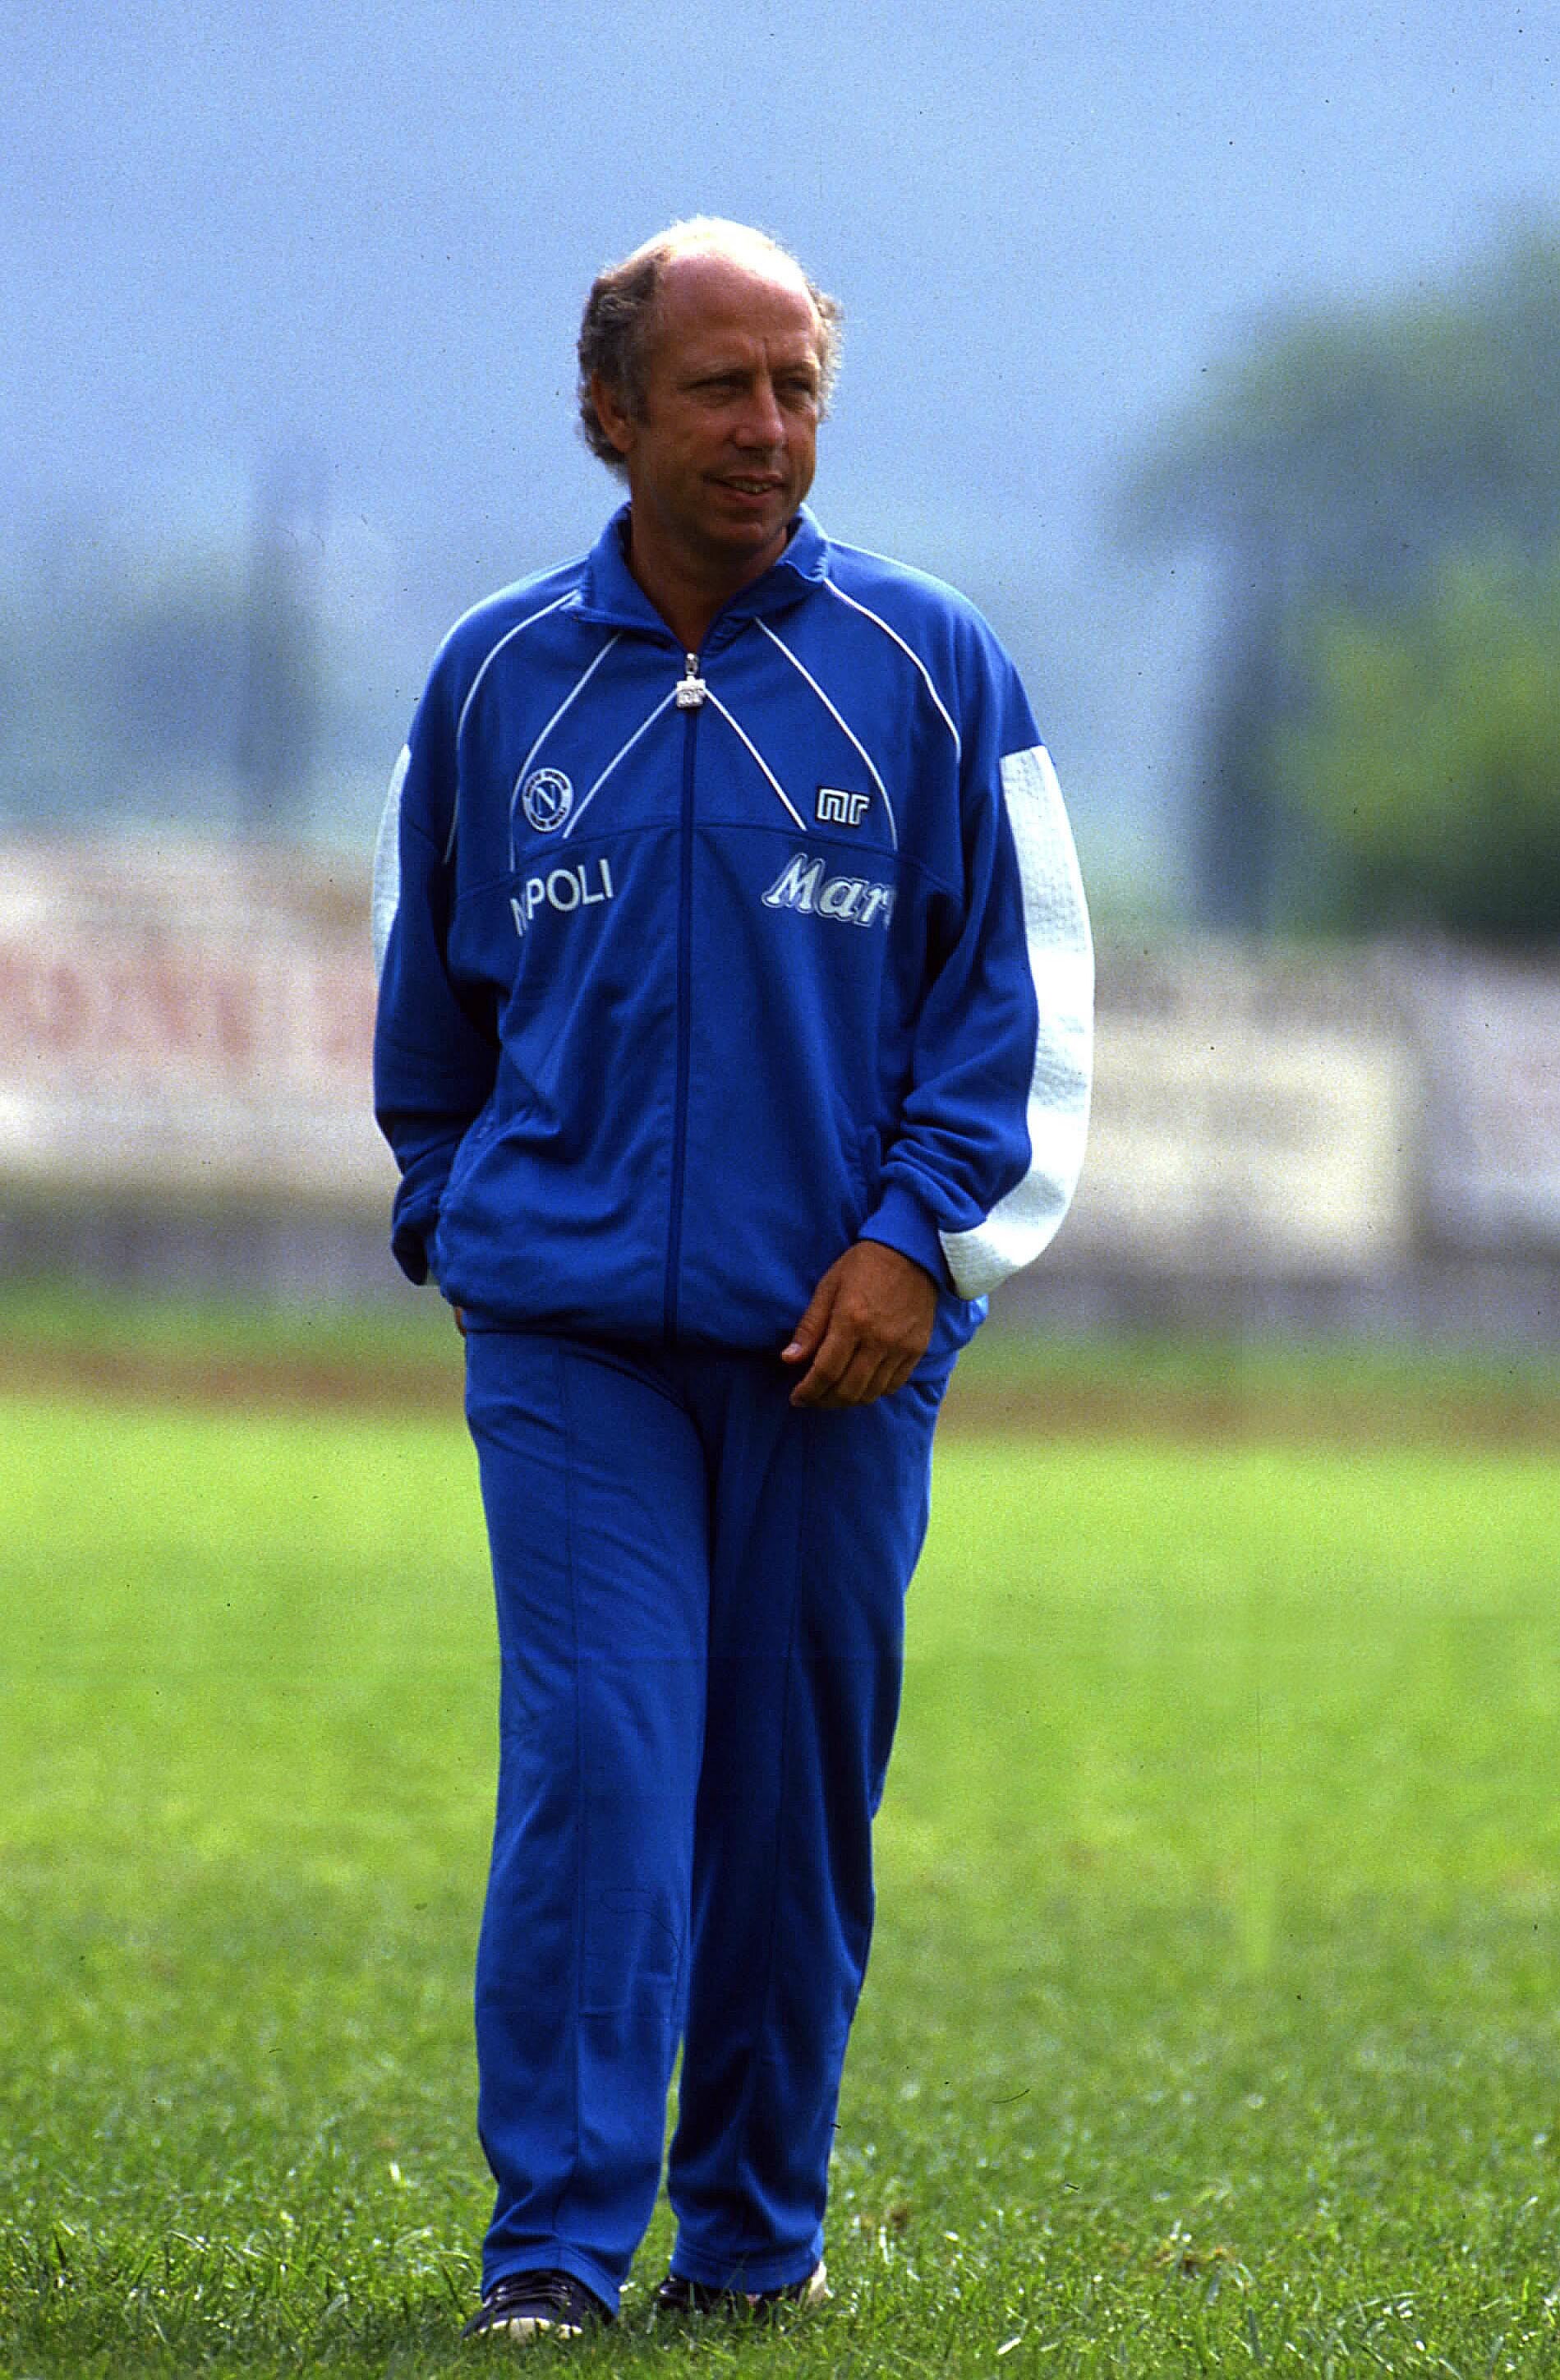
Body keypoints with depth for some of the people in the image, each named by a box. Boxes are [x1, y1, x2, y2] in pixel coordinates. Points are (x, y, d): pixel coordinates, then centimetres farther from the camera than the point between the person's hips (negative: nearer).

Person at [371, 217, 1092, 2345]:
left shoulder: (925, 670, 1)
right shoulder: (499, 678, 6)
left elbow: (1022, 989, 2)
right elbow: (432, 979, 21)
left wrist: (917, 1235, -7)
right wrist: (449, 1215, 18)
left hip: (839, 1330, 0)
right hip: (569, 1324, 0)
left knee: (797, 1790, 5)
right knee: (595, 1767, -10)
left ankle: (758, 2226, 19)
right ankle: (554, 2248, -9)